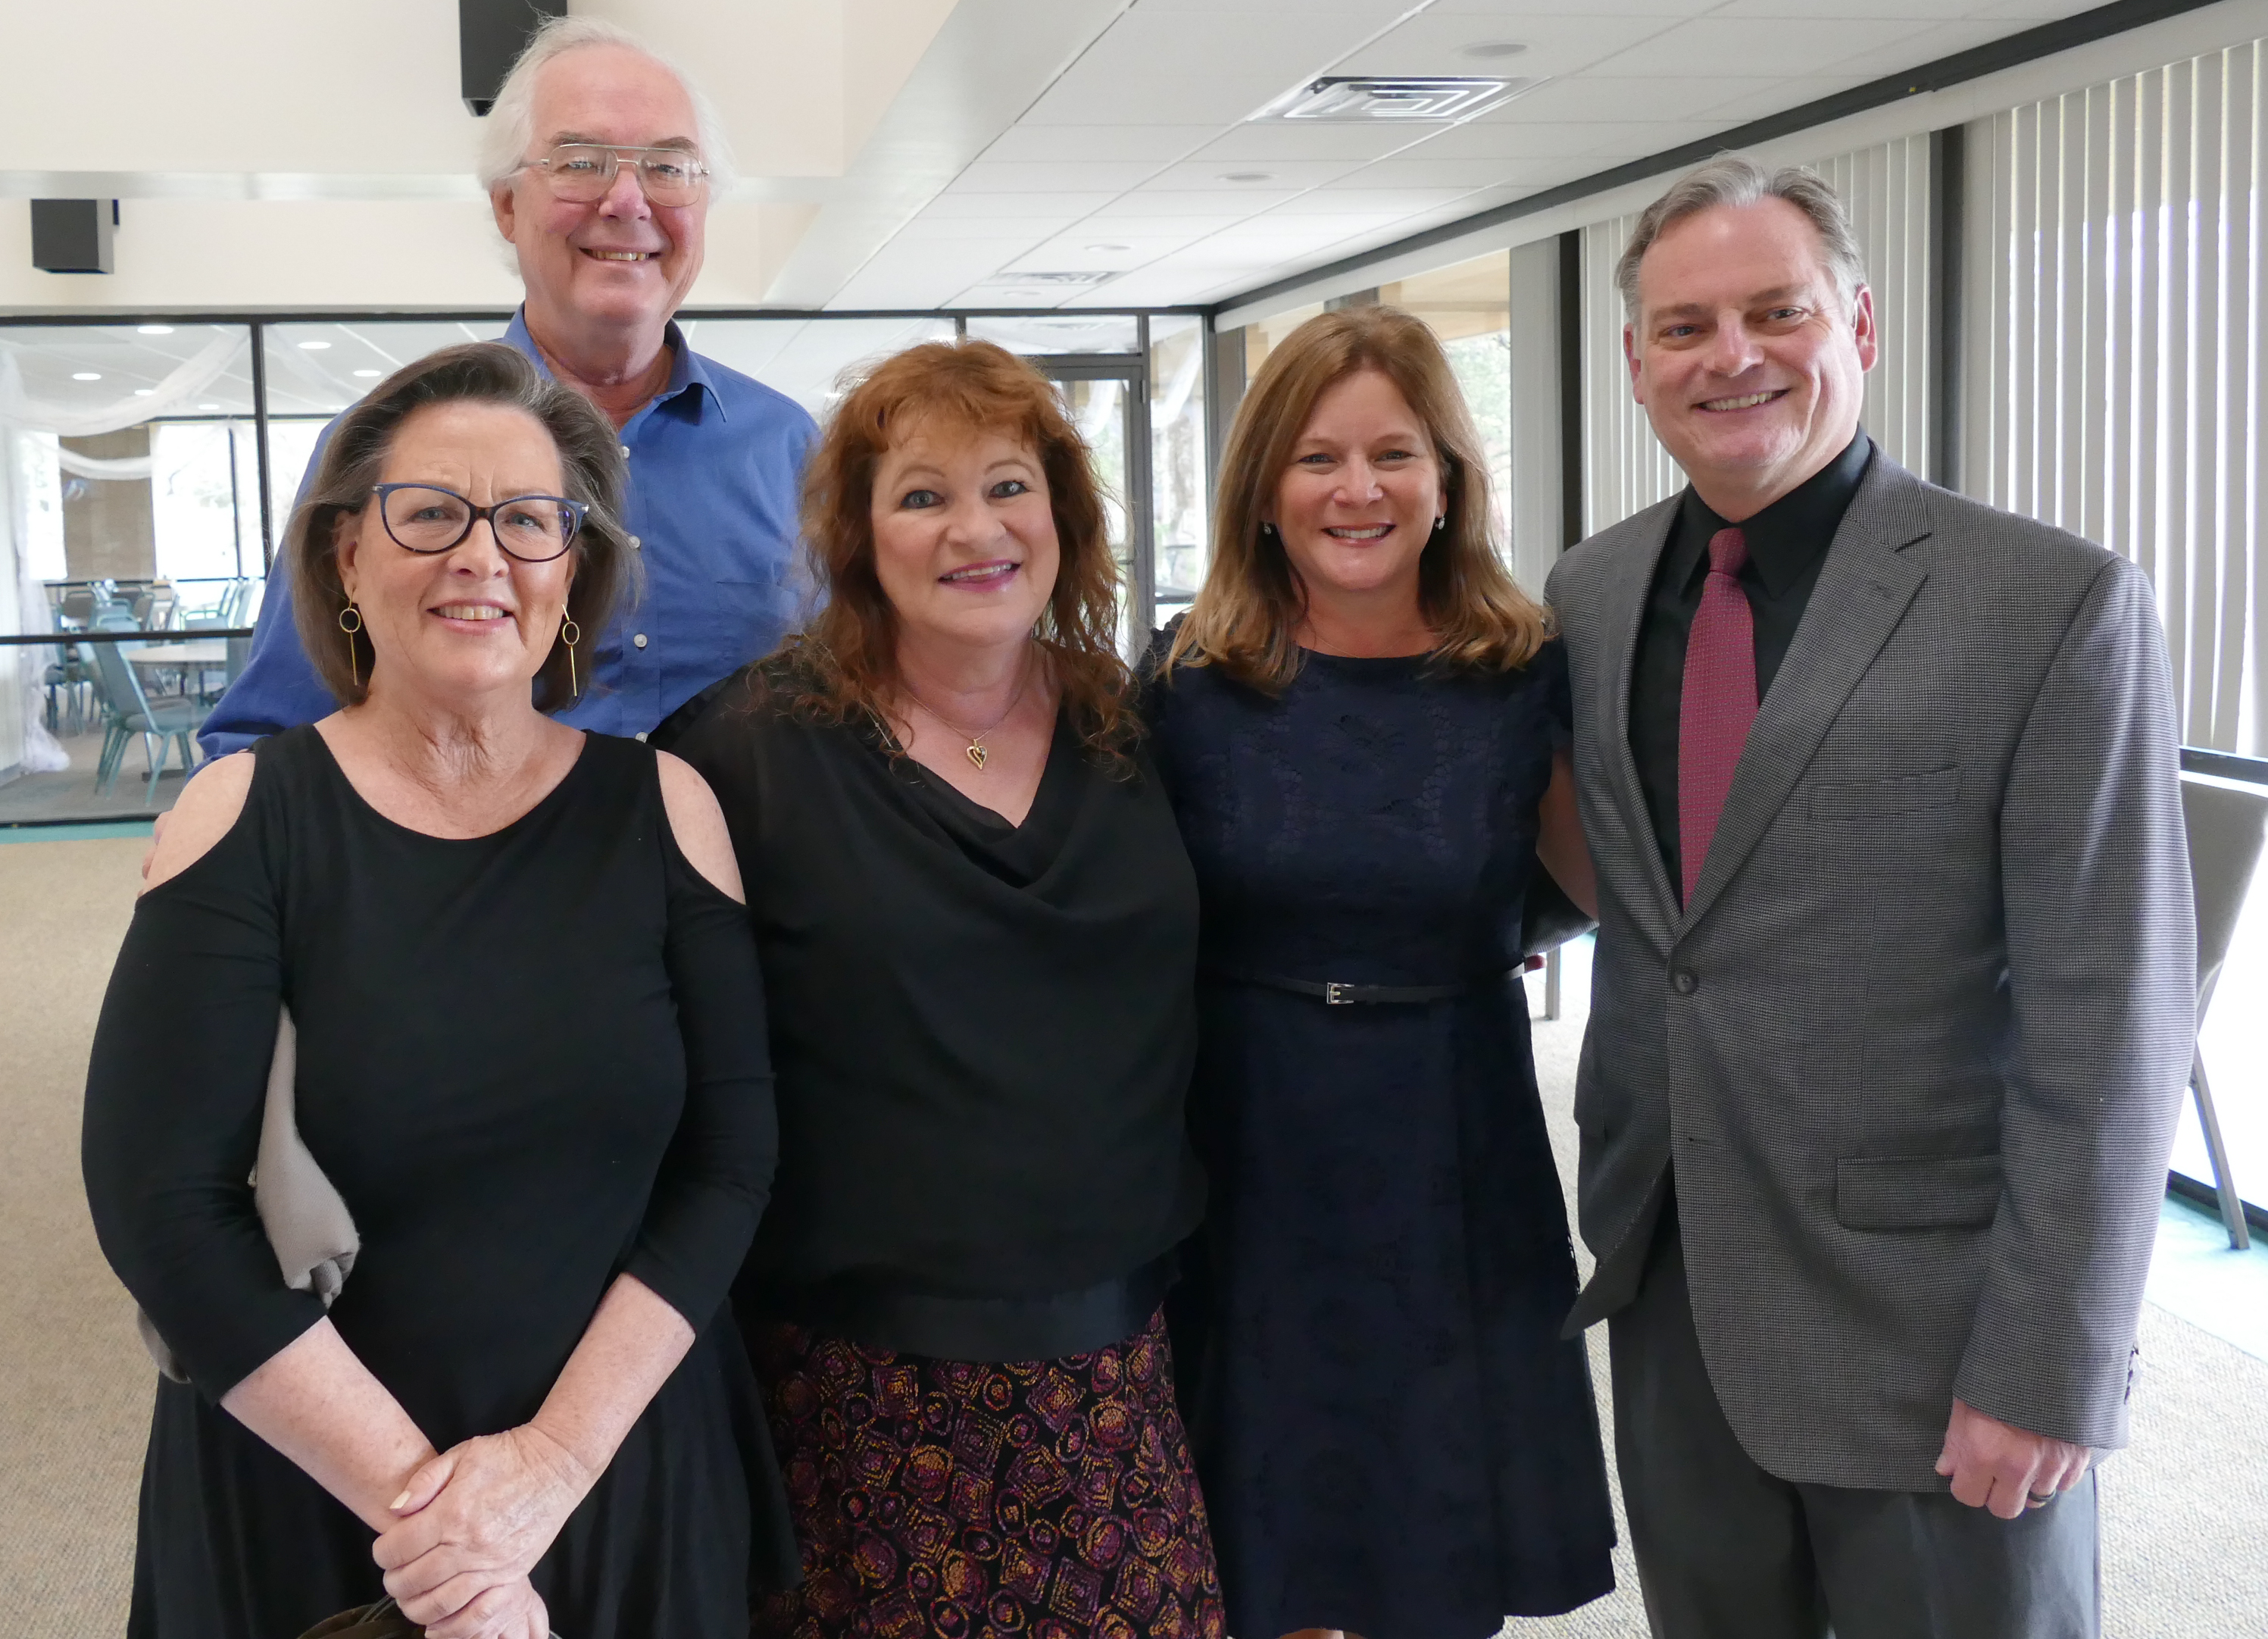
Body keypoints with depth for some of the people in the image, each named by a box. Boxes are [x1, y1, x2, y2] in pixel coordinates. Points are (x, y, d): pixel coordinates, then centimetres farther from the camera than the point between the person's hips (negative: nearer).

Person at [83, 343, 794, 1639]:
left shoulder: (662, 807, -3)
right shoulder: (249, 819, -8)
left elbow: (730, 1161, -6)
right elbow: (162, 1204, -13)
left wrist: (555, 1459, -15)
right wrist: (412, 1493, -16)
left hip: (633, 1483, 2)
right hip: (301, 1501, -1)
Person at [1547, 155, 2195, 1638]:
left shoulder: (2060, 605, -12)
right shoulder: (1591, 593, 5)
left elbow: (2110, 1027, -14)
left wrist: (2050, 1364, -14)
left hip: (1928, 1319, -5)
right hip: (1669, 1291, 5)